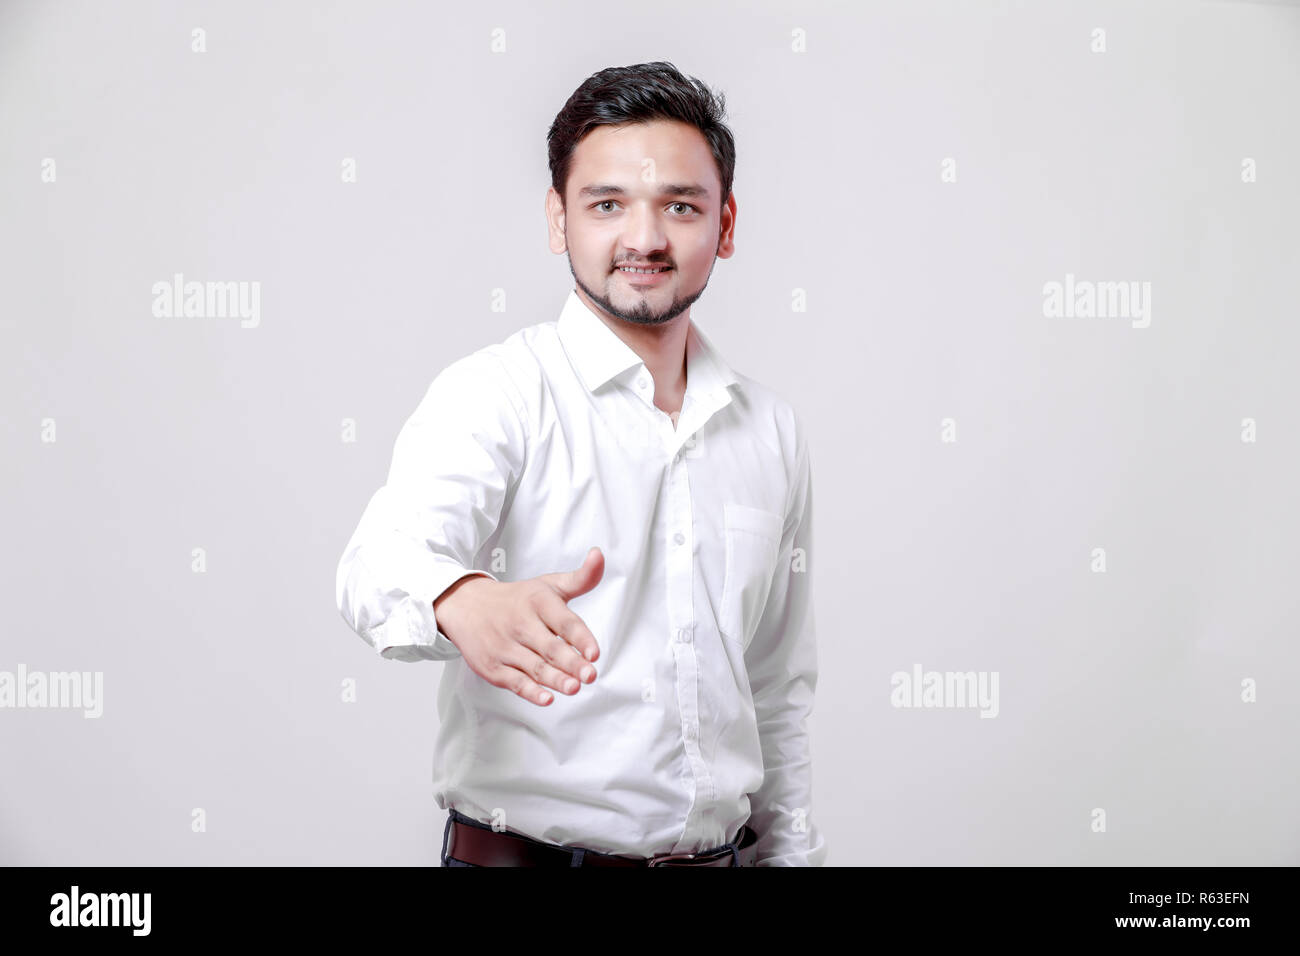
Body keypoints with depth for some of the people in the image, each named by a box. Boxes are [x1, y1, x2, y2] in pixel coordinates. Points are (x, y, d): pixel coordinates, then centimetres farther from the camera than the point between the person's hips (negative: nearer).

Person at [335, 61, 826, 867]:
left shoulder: (774, 430, 5)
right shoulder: (495, 392, -10)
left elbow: (780, 696, 12)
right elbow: (387, 558, -30)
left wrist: (794, 852, 9)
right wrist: (462, 600, -50)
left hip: (721, 851, 5)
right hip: (522, 848, -4)